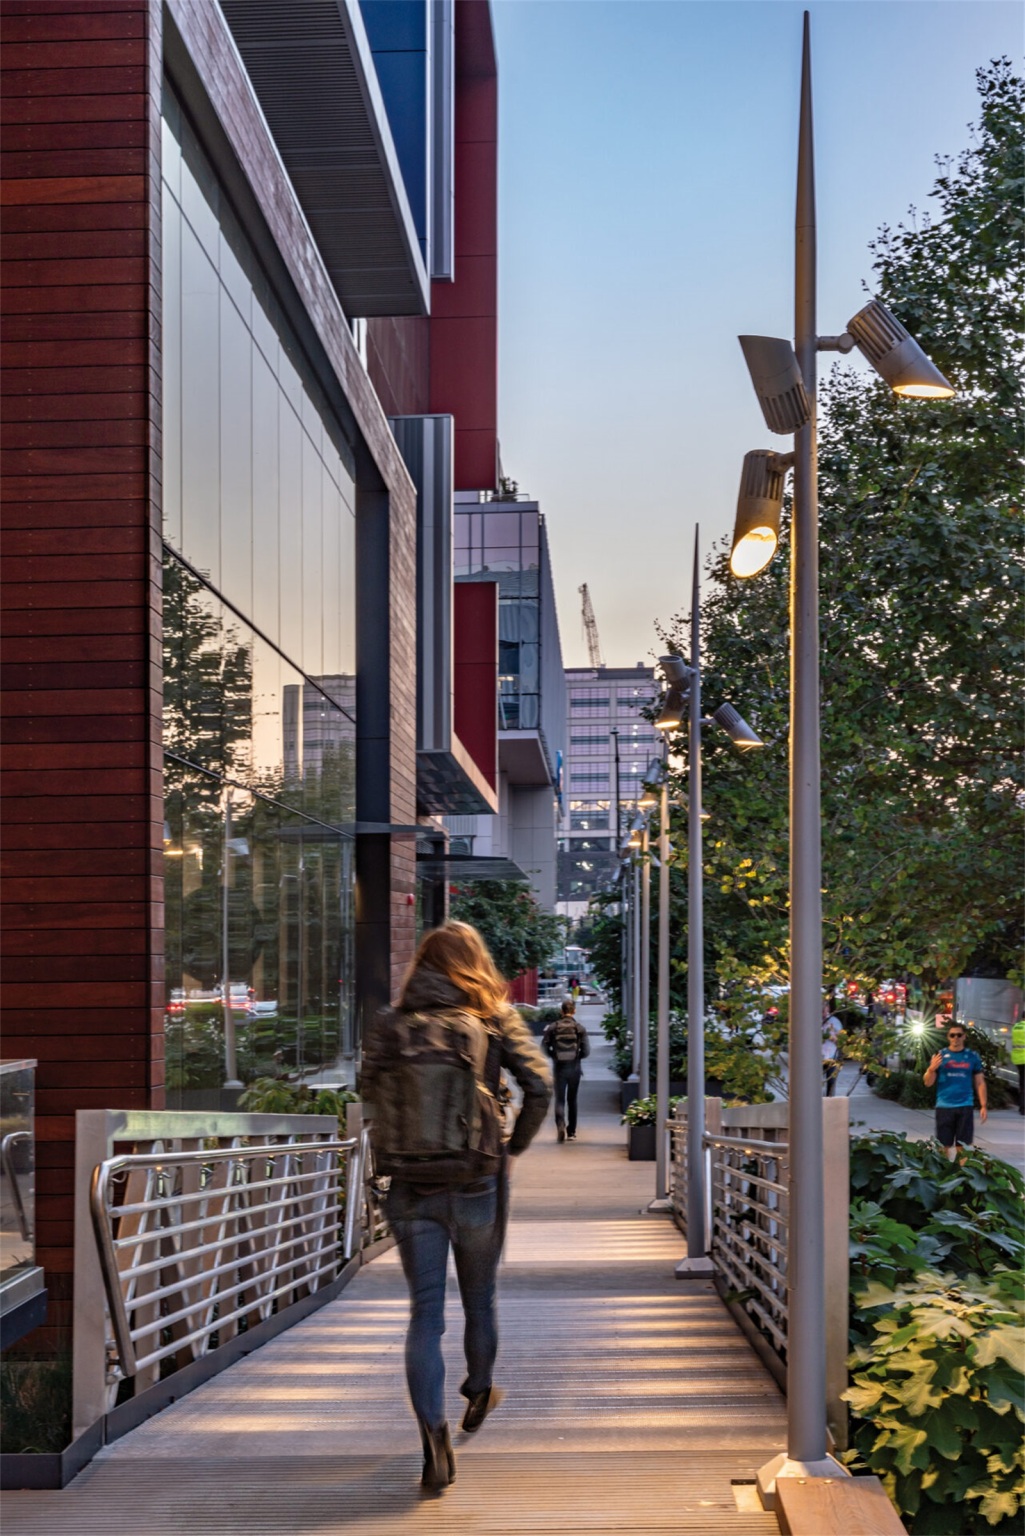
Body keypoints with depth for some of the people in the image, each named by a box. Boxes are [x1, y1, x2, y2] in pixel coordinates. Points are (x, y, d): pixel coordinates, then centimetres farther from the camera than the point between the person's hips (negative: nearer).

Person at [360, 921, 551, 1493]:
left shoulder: (390, 1027, 1)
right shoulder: (494, 1020, -2)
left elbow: (371, 1098, 0)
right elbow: (540, 1086, -10)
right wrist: (514, 1147, 2)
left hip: (410, 1189, 0)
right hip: (477, 1184, 0)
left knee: (426, 1312, 4)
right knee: (480, 1301, 21)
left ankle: (435, 1440, -6)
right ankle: (479, 1396, 44)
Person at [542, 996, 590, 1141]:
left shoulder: (552, 1027, -3)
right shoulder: (579, 1028, -5)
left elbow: (544, 1047, -4)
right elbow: (586, 1051, -7)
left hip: (559, 1068, 0)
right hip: (574, 1068, 0)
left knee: (559, 1099, 4)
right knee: (572, 1100, 12)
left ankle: (560, 1124, -21)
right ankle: (571, 1132, 18)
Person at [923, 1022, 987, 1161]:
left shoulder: (973, 1057, 6)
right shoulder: (940, 1056, 4)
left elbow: (980, 1083, 10)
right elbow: (928, 1083, 3)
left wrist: (983, 1106, 2)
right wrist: (932, 1069, -16)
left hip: (965, 1107, 0)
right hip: (944, 1107, 0)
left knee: (964, 1146, 0)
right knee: (945, 1146, 4)